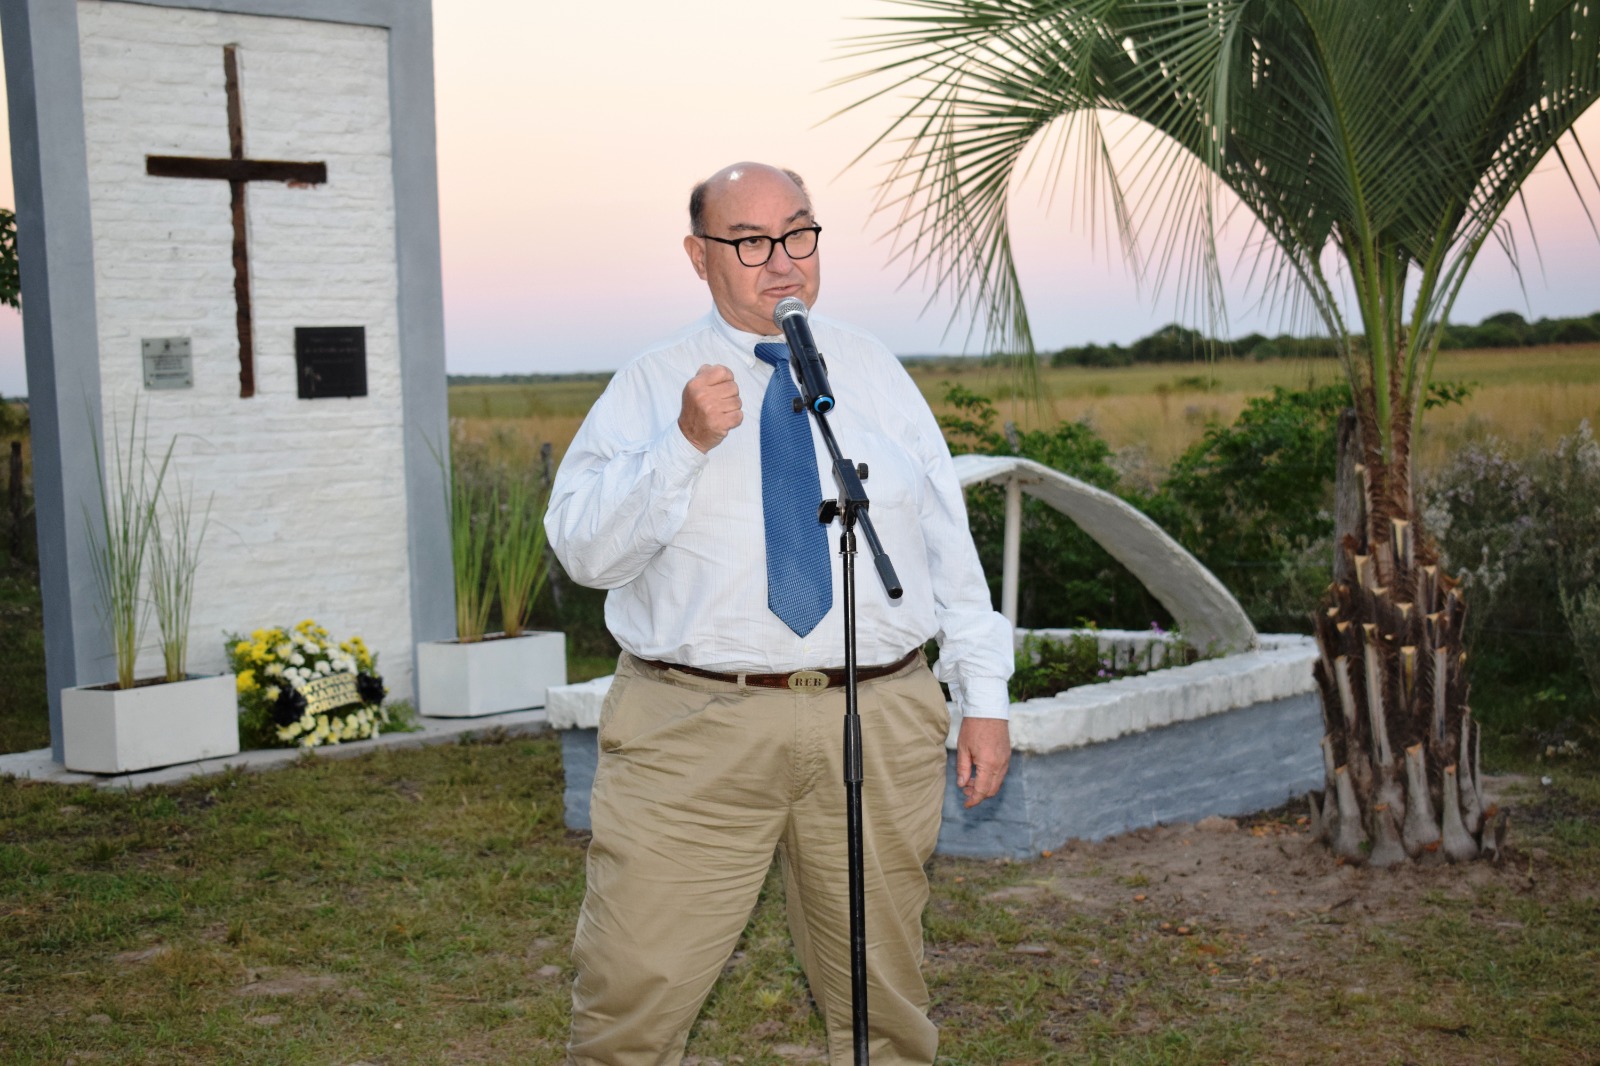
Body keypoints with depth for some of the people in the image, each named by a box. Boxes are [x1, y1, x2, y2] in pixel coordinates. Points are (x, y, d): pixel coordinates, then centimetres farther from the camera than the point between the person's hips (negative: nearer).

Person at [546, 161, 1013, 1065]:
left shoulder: (876, 373, 13)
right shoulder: (649, 388, 5)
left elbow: (950, 542, 12)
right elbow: (583, 550, -6)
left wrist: (985, 696, 7)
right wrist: (685, 443, -18)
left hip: (878, 730, 3)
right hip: (692, 731, -2)